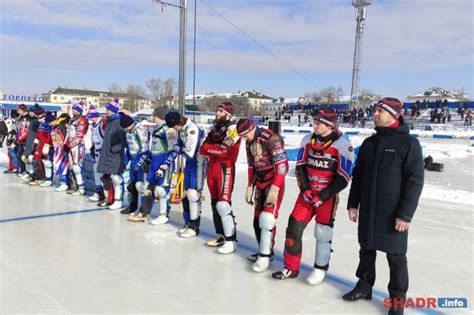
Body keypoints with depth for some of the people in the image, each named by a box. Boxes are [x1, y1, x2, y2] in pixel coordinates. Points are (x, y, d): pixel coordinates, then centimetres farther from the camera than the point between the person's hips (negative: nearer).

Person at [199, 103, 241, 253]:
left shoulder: (232, 129, -11)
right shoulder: (214, 128, 14)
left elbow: (224, 151, -21)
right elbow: (202, 149, 8)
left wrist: (208, 148, -9)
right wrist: (214, 150, -12)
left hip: (225, 169, -9)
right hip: (212, 168, 9)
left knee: (223, 204, -14)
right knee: (215, 203, 13)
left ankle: (231, 240, -8)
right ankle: (220, 235, 23)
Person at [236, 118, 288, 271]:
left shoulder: (271, 138, -20)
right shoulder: (249, 142, 7)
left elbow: (282, 165, -23)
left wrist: (274, 189, -25)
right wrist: (250, 187, 13)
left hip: (274, 183, -8)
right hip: (259, 183, 8)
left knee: (267, 218, -12)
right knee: (257, 219, 9)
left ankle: (265, 256, -3)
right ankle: (264, 251, 22)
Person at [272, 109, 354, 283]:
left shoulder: (342, 145, -15)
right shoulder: (308, 140, 1)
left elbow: (343, 178, -15)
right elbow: (300, 167, 6)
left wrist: (322, 196, -16)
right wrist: (305, 190, -6)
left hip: (328, 195, -4)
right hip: (308, 193, 5)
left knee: (322, 232, 1)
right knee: (294, 227, 3)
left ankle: (320, 269, 23)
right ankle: (291, 267, 17)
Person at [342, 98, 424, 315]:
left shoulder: (409, 143, -10)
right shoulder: (369, 143, 8)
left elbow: (415, 181, -14)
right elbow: (358, 176, 13)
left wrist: (405, 214, -17)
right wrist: (353, 204, 10)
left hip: (393, 214, -5)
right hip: (367, 211, 6)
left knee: (396, 258, 6)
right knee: (366, 251, 17)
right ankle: (364, 286, 34)